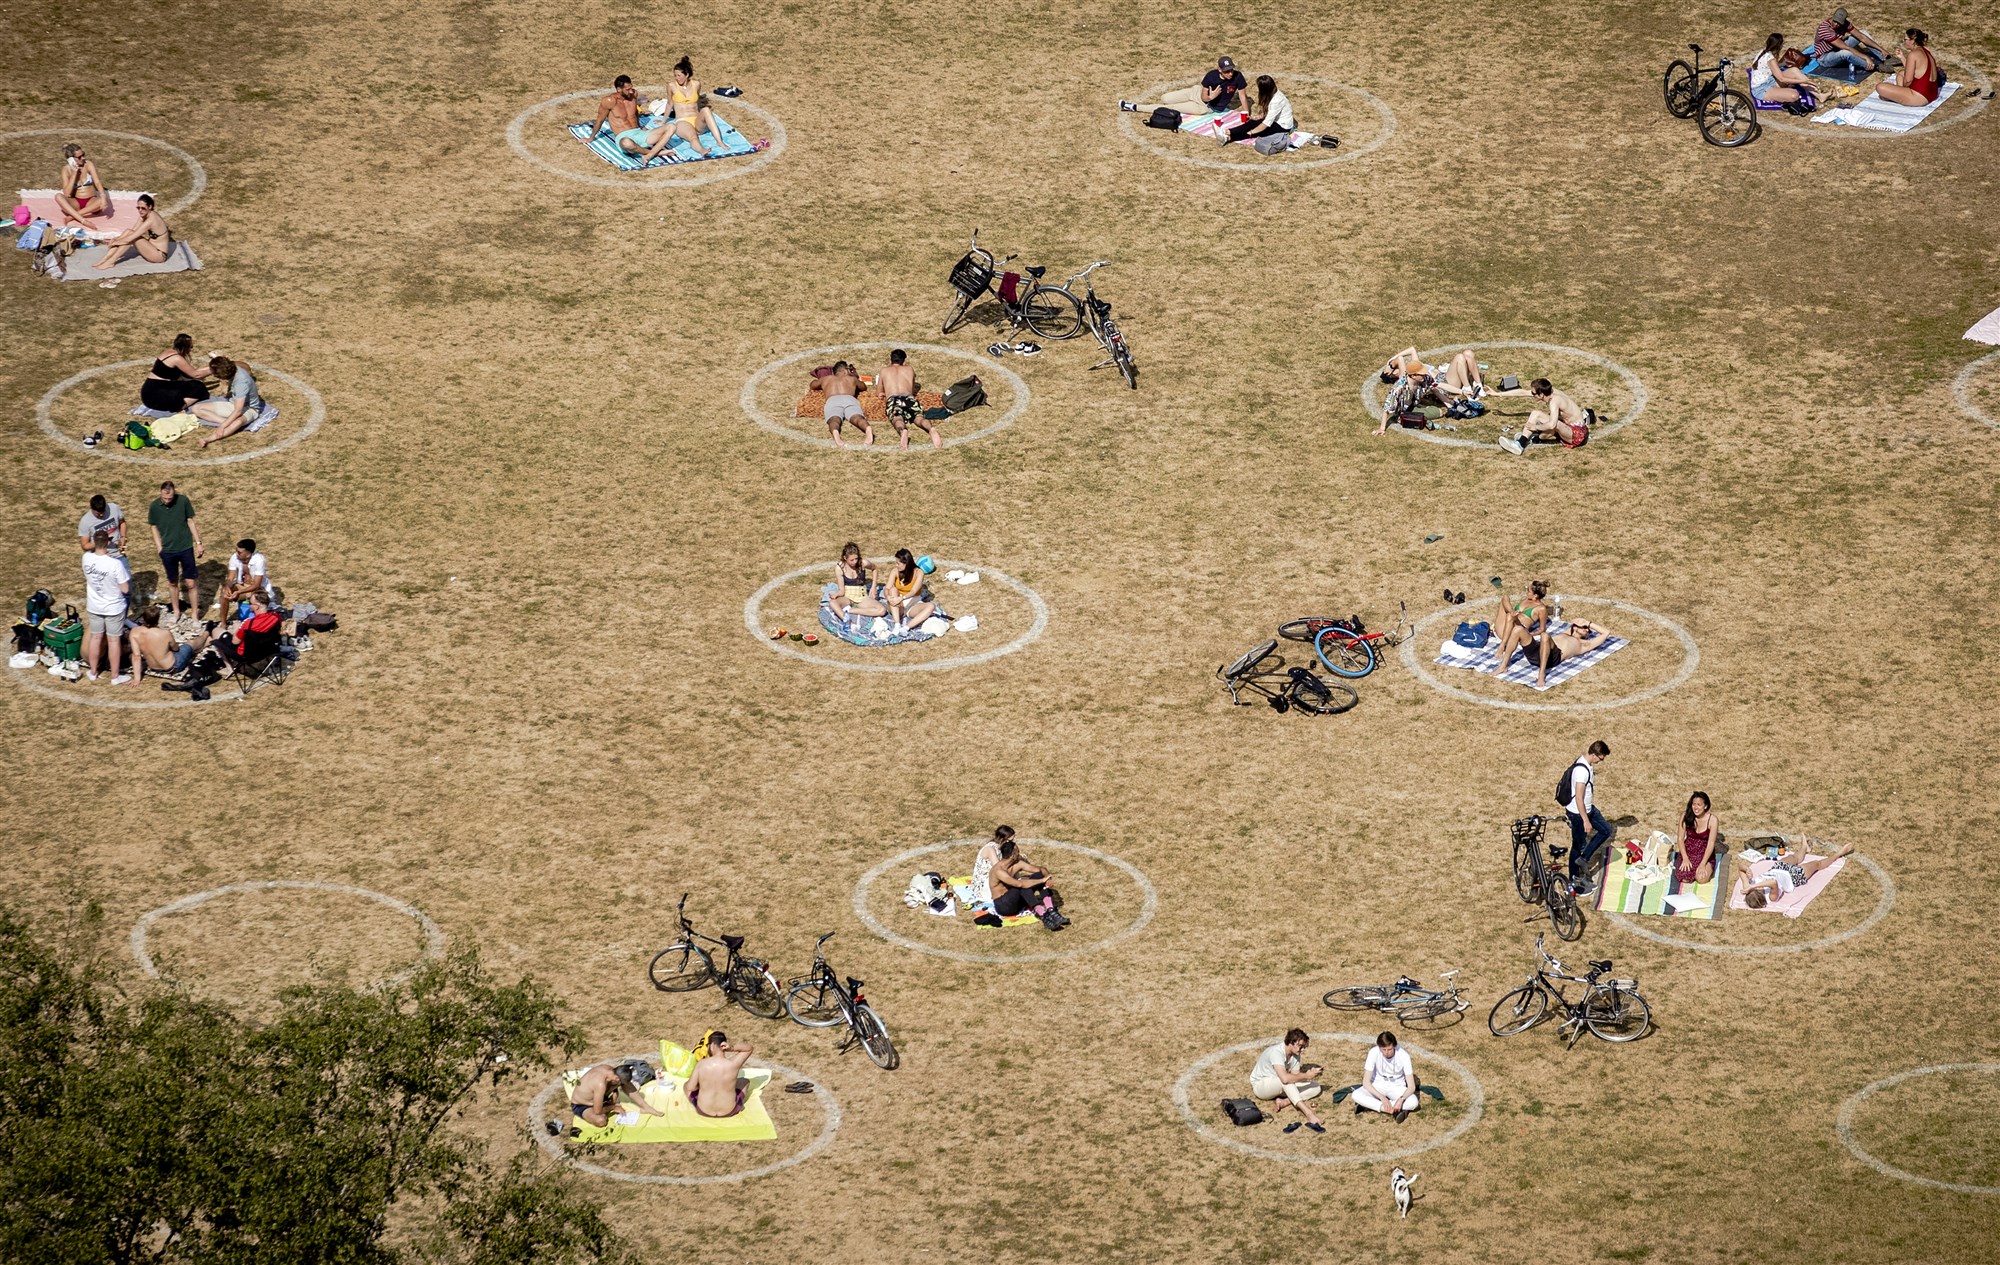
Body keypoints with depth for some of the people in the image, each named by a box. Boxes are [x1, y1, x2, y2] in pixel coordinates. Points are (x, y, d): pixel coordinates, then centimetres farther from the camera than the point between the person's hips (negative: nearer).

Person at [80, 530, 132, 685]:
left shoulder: (87, 558, -16)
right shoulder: (116, 564, -29)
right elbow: (125, 589, -20)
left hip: (94, 607, 4)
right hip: (114, 608, -4)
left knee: (95, 638, 21)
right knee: (114, 641, 11)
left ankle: (93, 671, 35)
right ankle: (115, 676, 22)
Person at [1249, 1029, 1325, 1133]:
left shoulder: (1295, 1054, -5)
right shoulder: (1276, 1053, -30)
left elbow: (1295, 1077, -6)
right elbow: (1285, 1078, -44)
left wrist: (1304, 1100, -20)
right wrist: (1305, 1076, -36)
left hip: (1279, 1088, 8)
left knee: (1316, 1088, -7)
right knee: (1287, 1079, -41)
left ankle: (1283, 1102, -21)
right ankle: (1309, 1115, -50)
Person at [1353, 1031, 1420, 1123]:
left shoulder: (1403, 1055, -22)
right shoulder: (1374, 1053, -21)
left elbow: (1411, 1086, -21)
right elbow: (1366, 1082, -21)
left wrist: (1401, 1099, -42)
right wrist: (1382, 1098, -35)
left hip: (1397, 1087, 0)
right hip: (1378, 1086, 1)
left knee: (1413, 1101, -32)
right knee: (1356, 1095, -29)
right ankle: (1395, 1111, -33)